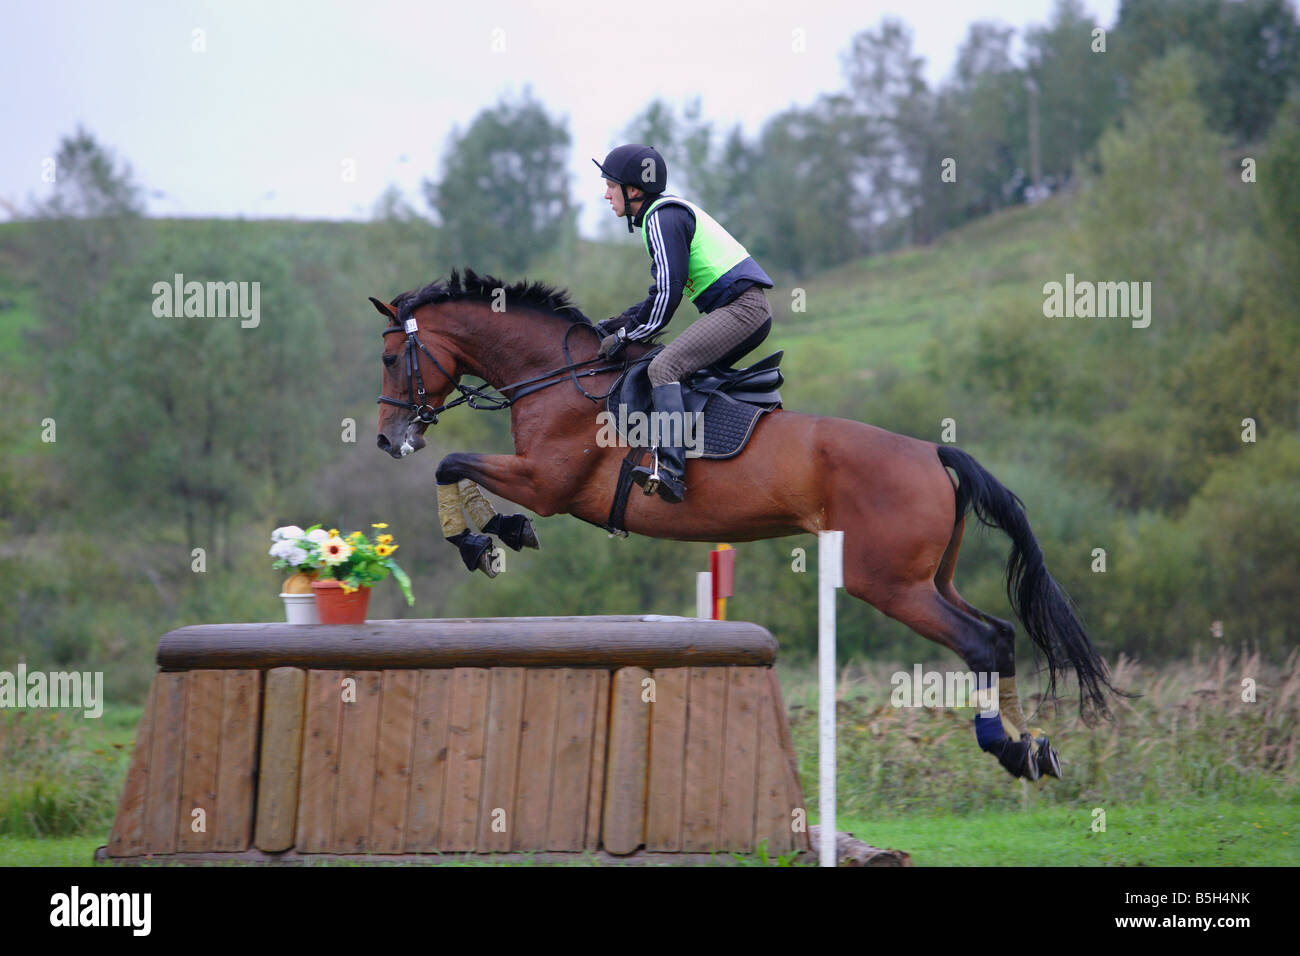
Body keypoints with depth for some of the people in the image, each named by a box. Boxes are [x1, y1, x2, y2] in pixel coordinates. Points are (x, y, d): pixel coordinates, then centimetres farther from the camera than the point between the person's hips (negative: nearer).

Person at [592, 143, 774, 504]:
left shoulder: (662, 218, -9)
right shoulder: (667, 213, 23)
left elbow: (668, 293, -16)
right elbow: (665, 290, 28)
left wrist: (627, 335, -8)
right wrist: (623, 322, 20)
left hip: (741, 308, -11)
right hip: (749, 311, 11)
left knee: (664, 367, -23)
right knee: (683, 371, 23)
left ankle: (669, 470, -38)